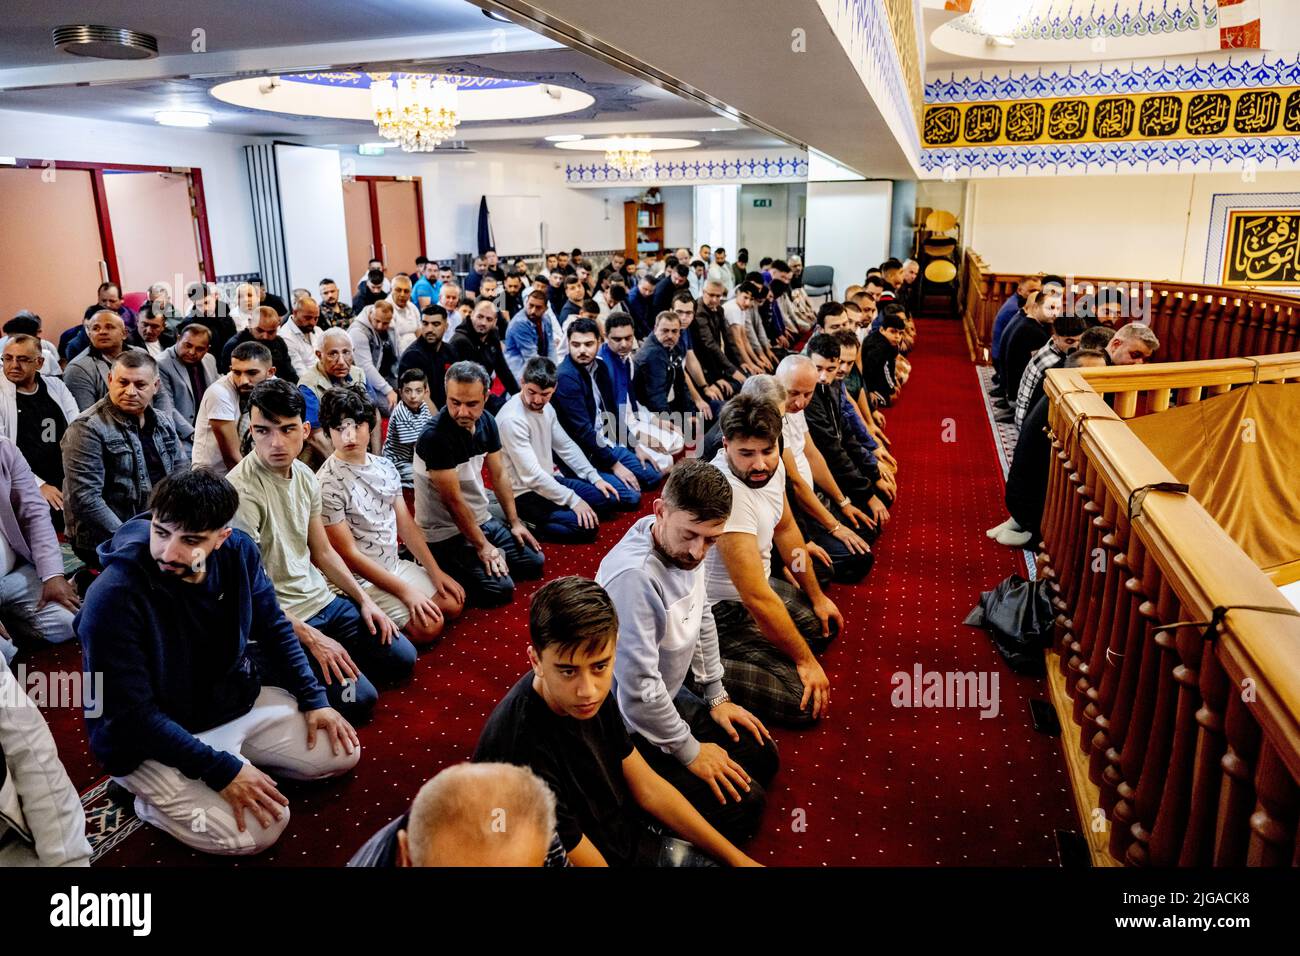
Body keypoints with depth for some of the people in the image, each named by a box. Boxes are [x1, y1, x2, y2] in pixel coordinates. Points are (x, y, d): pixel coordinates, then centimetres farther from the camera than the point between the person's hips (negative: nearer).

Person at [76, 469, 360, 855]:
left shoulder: (238, 552, -14)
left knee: (343, 752, 4)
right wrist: (221, 770, -26)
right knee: (257, 831, -19)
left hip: (238, 702, 6)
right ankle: (154, 796, 5)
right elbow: (132, 715, -25)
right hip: (150, 741, -6)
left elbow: (273, 627, 3)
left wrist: (313, 699, -1)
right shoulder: (114, 597, -30)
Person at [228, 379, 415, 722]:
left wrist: (364, 599, 5)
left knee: (402, 658, 7)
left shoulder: (305, 475, 2)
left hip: (322, 599, 8)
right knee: (358, 698, -15)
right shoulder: (242, 490, -23)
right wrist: (311, 638, -21)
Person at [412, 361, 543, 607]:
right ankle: (444, 569, 2)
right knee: (500, 589, -19)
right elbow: (453, 500, -22)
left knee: (534, 561, 6)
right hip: (445, 533, -8)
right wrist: (482, 545, -15)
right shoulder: (435, 436, -26)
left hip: (483, 519, 8)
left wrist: (514, 522, 7)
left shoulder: (486, 422, -2)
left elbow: (499, 475, 8)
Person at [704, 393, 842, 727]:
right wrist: (805, 660, -19)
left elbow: (785, 529, 12)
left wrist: (817, 597, 18)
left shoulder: (771, 466, -7)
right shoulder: (728, 493, -34)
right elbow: (757, 598, -30)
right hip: (722, 610, -9)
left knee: (827, 625, 24)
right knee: (804, 702, -14)